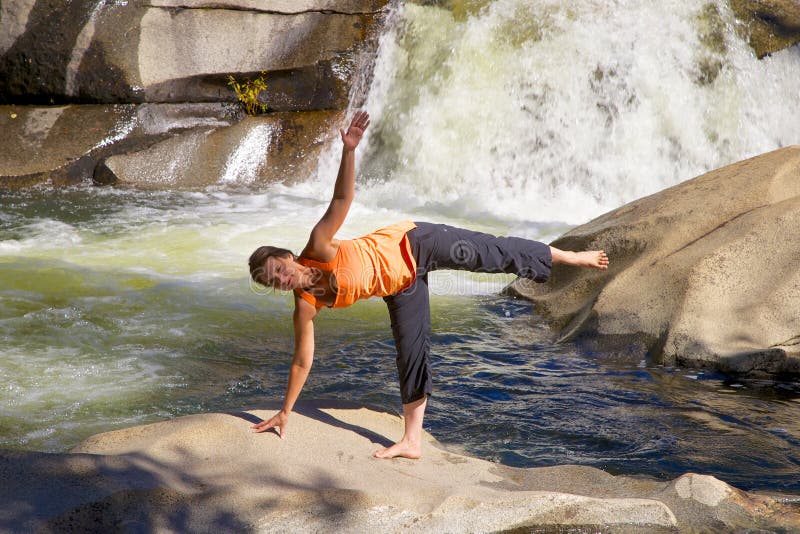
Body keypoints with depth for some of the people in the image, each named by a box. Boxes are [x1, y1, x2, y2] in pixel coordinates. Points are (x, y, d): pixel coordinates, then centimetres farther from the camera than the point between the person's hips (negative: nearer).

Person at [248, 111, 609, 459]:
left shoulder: (317, 248, -28)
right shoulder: (305, 306, -16)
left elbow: (342, 199, -34)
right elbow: (302, 362, -7)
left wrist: (348, 151, -50)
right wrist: (285, 412, -6)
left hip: (410, 247, -4)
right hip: (400, 288, 4)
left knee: (495, 254, 0)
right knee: (411, 353, 5)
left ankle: (570, 256, 17)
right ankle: (412, 441, 16)